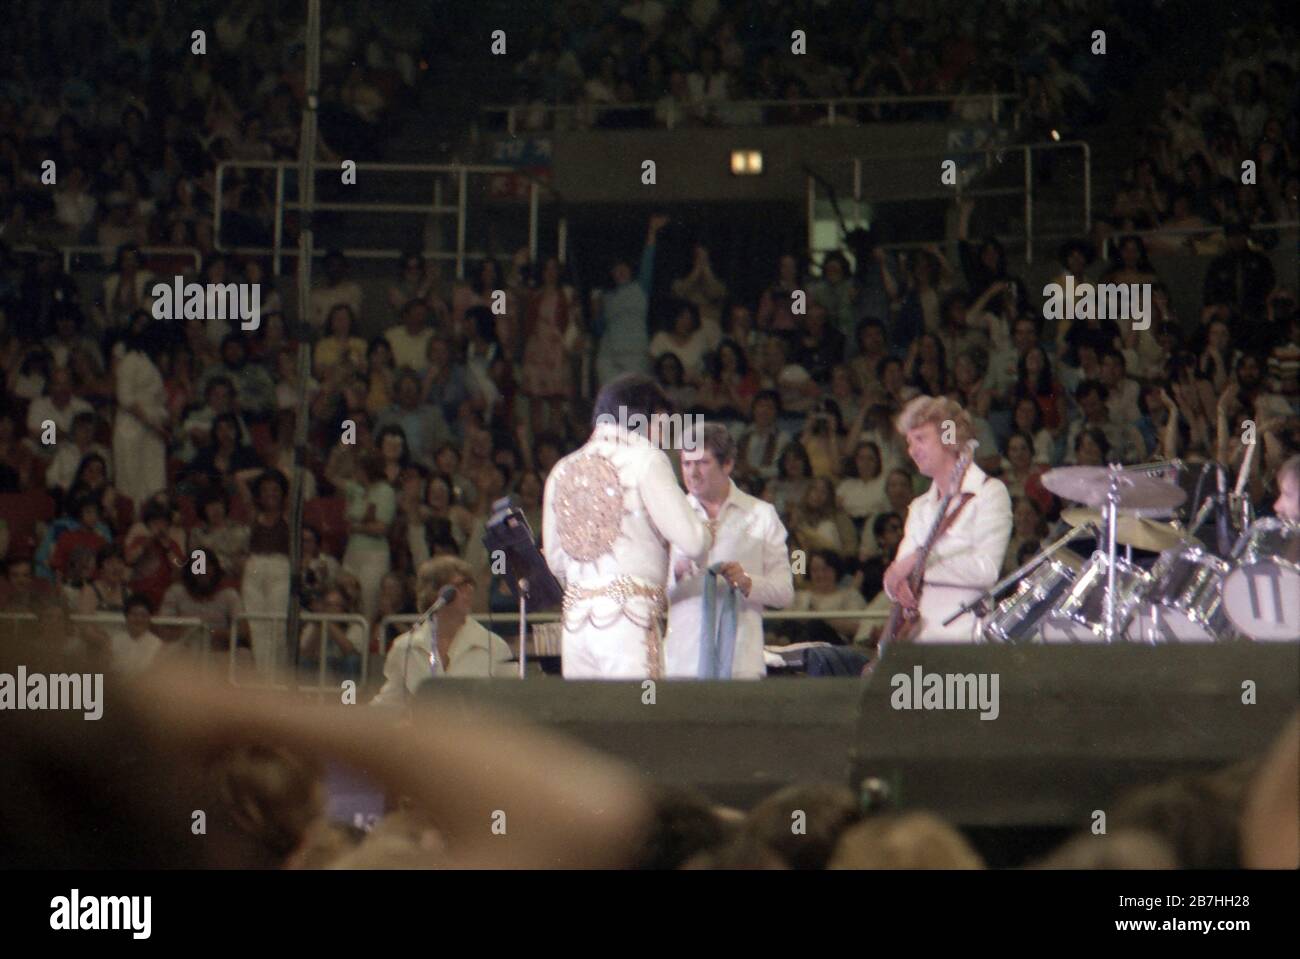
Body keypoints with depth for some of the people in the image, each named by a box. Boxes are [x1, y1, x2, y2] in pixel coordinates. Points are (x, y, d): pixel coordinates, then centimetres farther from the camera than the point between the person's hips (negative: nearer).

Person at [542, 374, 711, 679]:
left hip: (575, 617, 6)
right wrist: (707, 534, 13)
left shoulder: (563, 470, 15)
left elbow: (555, 560, 16)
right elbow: (690, 539, -8)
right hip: (630, 615, -6)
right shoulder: (645, 460, -3)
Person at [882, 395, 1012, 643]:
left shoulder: (989, 493, 0)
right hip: (919, 636, 6)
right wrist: (896, 580, -5)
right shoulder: (921, 507, 23)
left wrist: (920, 560, -15)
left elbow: (986, 570, -14)